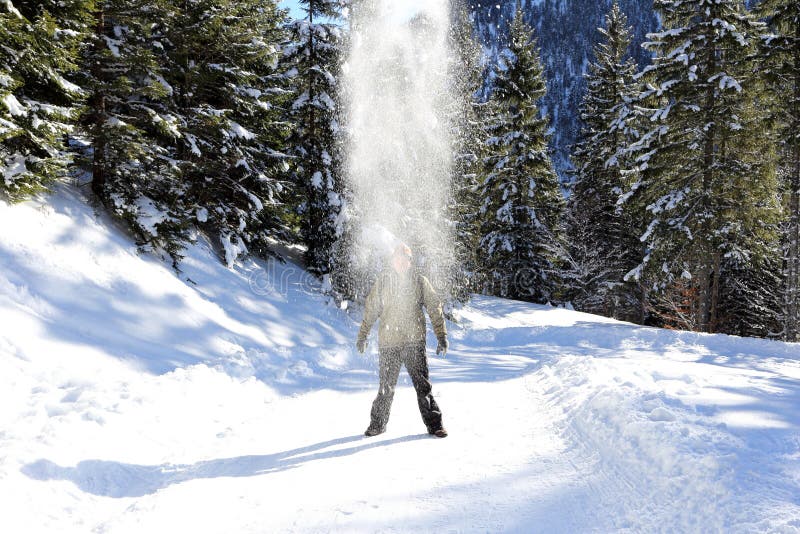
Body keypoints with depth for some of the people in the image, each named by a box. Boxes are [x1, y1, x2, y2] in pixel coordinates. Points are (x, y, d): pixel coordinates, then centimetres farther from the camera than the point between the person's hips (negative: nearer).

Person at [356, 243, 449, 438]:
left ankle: (434, 423, 7)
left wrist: (442, 336, 3)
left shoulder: (420, 282, 4)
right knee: (386, 387, 6)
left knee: (422, 385, -2)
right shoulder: (382, 282, 6)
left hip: (414, 342, 0)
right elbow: (370, 310, 12)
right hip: (388, 343, 1)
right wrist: (362, 336, 14)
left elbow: (435, 309, 7)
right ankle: (378, 424, 21)